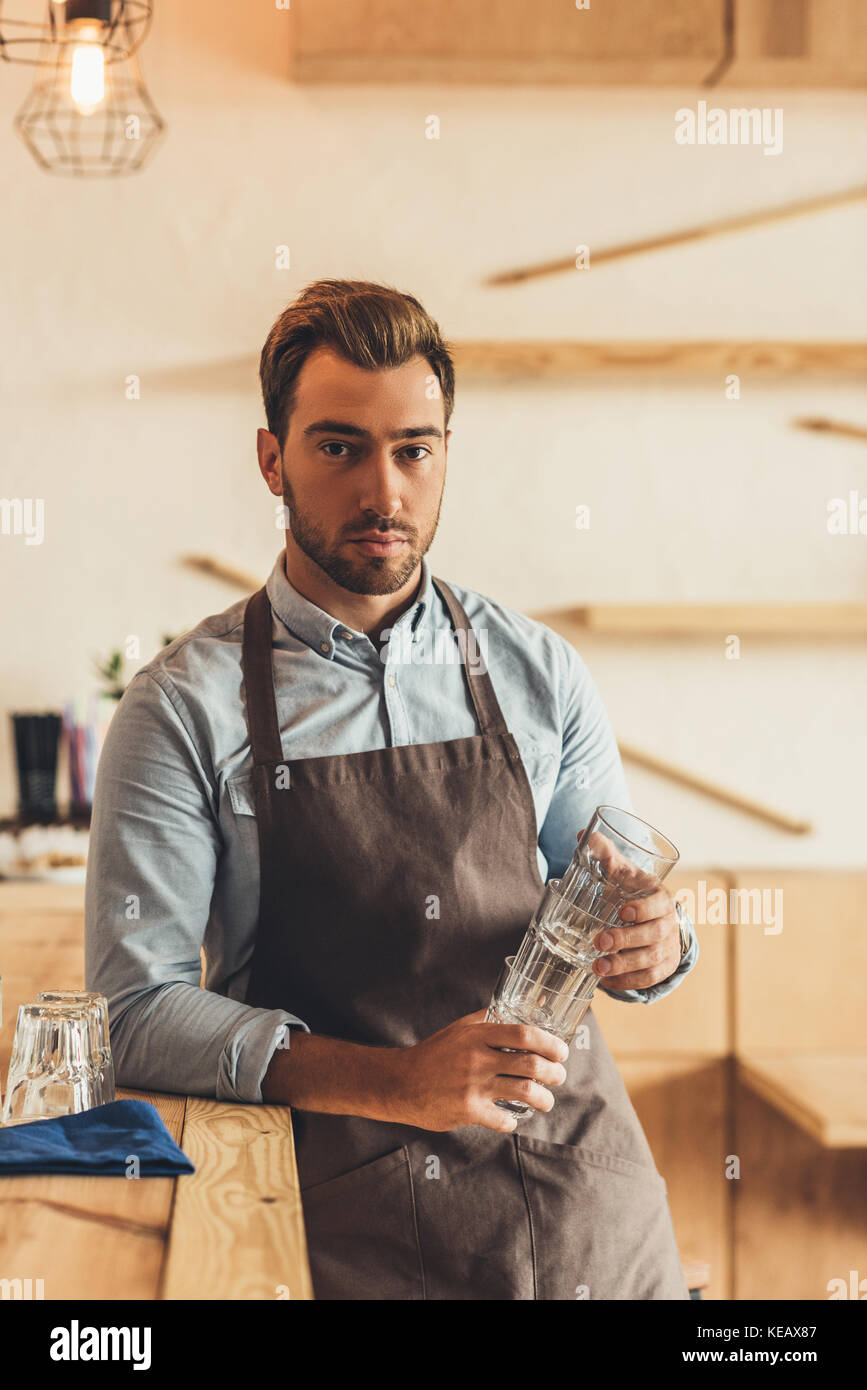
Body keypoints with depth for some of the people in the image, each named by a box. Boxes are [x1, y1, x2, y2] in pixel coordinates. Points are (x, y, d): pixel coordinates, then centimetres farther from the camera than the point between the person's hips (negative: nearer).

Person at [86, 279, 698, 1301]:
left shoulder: (538, 673, 3)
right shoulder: (185, 708, -7)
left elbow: (620, 910, 12)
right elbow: (137, 1008, -11)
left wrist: (653, 945, -12)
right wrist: (394, 1082, -22)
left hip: (578, 1181, 3)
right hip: (346, 1218, -3)